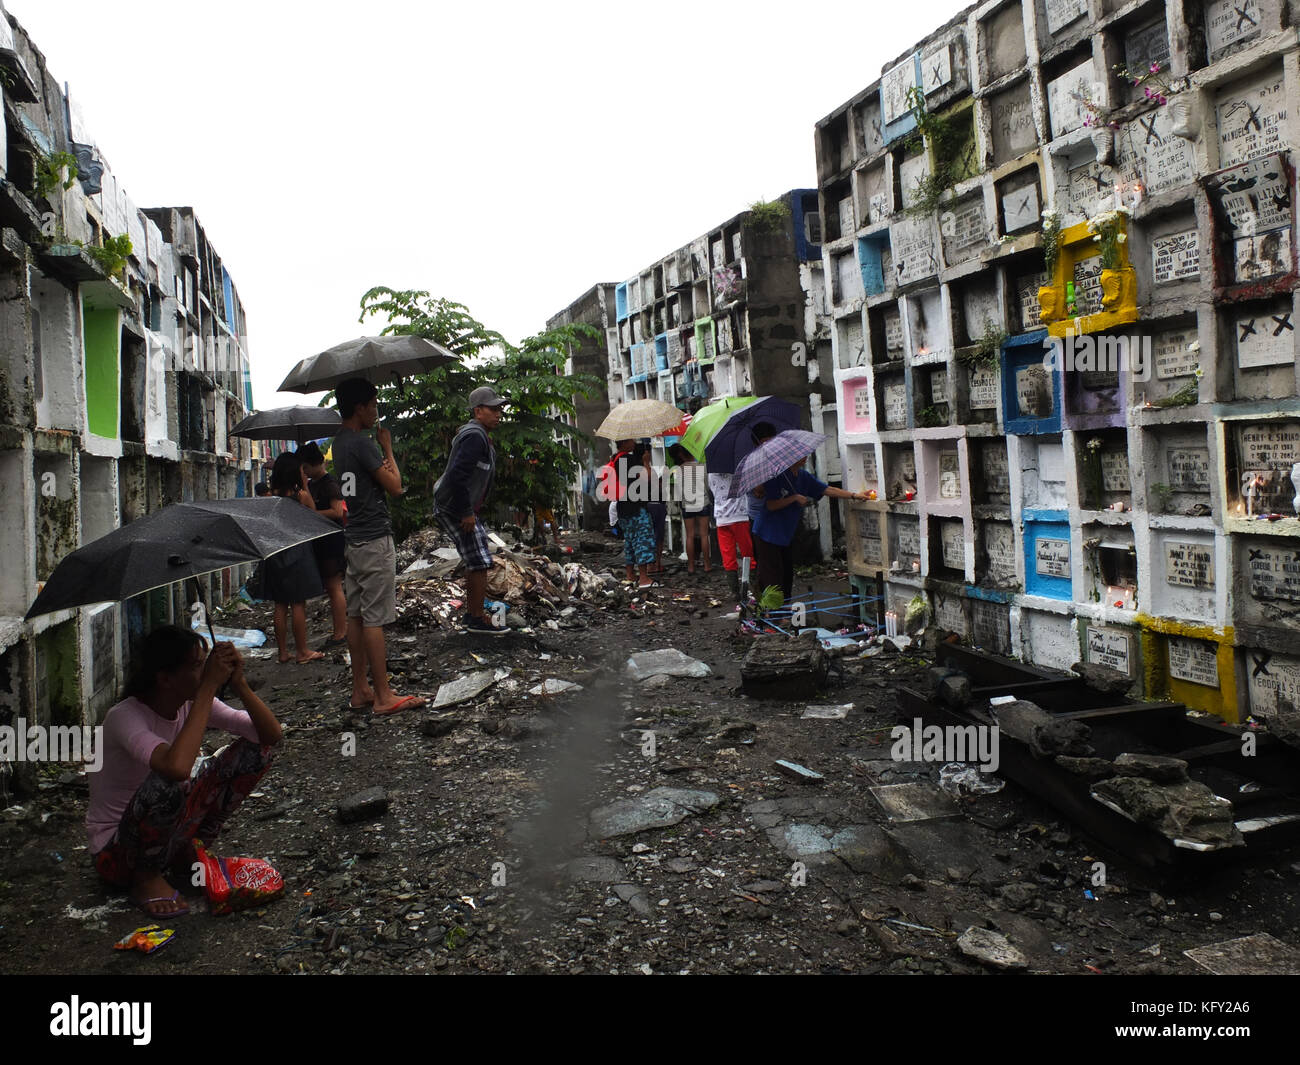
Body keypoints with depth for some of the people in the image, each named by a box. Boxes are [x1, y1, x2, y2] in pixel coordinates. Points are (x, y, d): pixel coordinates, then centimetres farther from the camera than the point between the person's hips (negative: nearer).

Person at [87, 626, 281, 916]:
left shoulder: (193, 704, -7)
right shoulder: (124, 717, -27)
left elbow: (271, 736, -11)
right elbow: (177, 767, -48)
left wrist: (239, 683, -26)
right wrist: (209, 687, -40)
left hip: (172, 828, 6)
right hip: (115, 851, -6)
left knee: (256, 749, -8)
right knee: (164, 786, -40)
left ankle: (191, 851, 4)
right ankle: (146, 878, -9)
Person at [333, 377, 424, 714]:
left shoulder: (340, 442, 14)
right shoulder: (362, 443, -16)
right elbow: (395, 486, -13)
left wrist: (382, 468, 4)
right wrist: (388, 447, -3)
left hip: (355, 538, 10)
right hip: (375, 538, -10)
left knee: (357, 616, 11)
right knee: (375, 619, -6)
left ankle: (360, 690, 18)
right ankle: (383, 696, -1)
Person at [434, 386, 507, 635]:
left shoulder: (480, 435, 15)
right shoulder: (475, 437, -20)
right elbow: (457, 475, -29)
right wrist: (467, 513, -24)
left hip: (461, 506, 11)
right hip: (454, 508, -11)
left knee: (475, 561, 17)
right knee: (480, 562, -8)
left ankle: (471, 615, 25)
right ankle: (477, 621, 0)